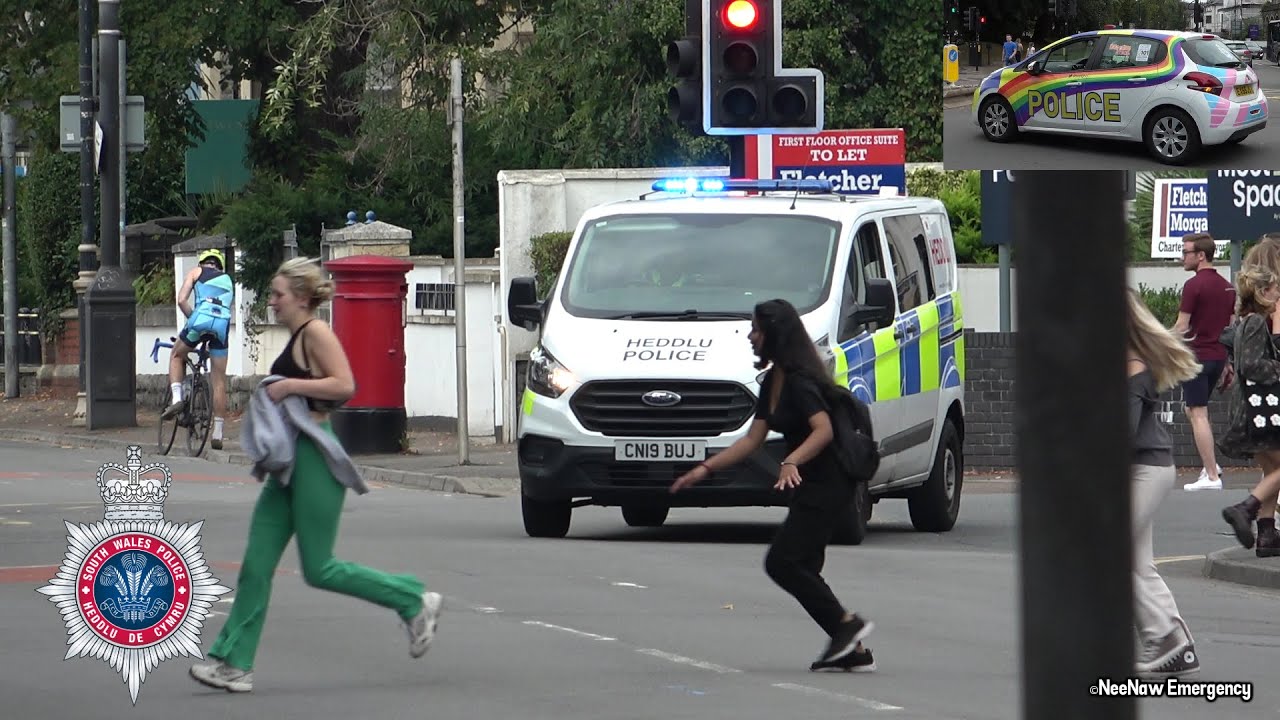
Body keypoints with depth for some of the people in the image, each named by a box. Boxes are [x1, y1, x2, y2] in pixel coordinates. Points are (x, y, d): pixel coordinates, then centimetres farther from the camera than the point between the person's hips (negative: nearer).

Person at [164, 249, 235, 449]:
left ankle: (176, 398, 3)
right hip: (223, 323, 3)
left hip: (202, 318, -3)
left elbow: (182, 300, 7)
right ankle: (217, 434, 8)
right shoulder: (228, 280, 31)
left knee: (176, 356, 26)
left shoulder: (197, 272, 20)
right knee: (219, 381, 9)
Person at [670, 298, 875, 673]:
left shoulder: (799, 381, -17)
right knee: (802, 568, 7)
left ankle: (847, 623, -10)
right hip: (810, 486, 10)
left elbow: (824, 429, -30)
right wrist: (705, 469, 15)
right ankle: (853, 651, 6)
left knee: (782, 562, -13)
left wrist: (791, 463, -43)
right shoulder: (773, 381, 13)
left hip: (827, 484, -10)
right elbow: (753, 438, 18)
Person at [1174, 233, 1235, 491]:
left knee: (1197, 414, -4)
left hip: (1197, 355, -8)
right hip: (1219, 356, 8)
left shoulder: (1194, 285, -13)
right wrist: (1228, 364, 20)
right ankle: (1211, 465, 15)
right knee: (1192, 409, 22)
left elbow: (1181, 328, -14)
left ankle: (1211, 476, -8)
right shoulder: (1227, 286, 11)